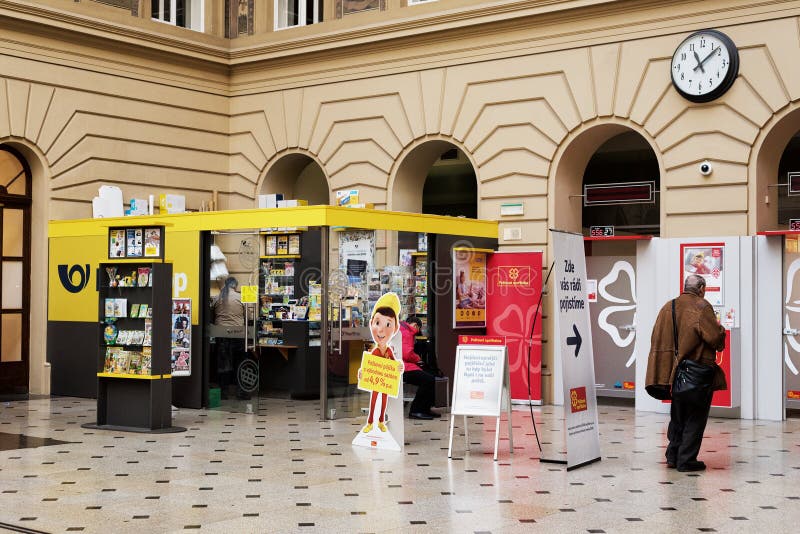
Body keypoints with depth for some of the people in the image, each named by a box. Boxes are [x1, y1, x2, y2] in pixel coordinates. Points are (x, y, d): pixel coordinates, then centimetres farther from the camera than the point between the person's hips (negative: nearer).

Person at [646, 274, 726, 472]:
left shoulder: (668, 307, 7)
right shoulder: (702, 307, -11)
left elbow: (657, 338, 10)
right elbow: (715, 338, -15)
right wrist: (720, 328, 6)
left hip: (673, 372, 6)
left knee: (677, 416, 18)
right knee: (695, 418, 3)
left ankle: (673, 456, 22)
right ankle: (687, 460, 4)